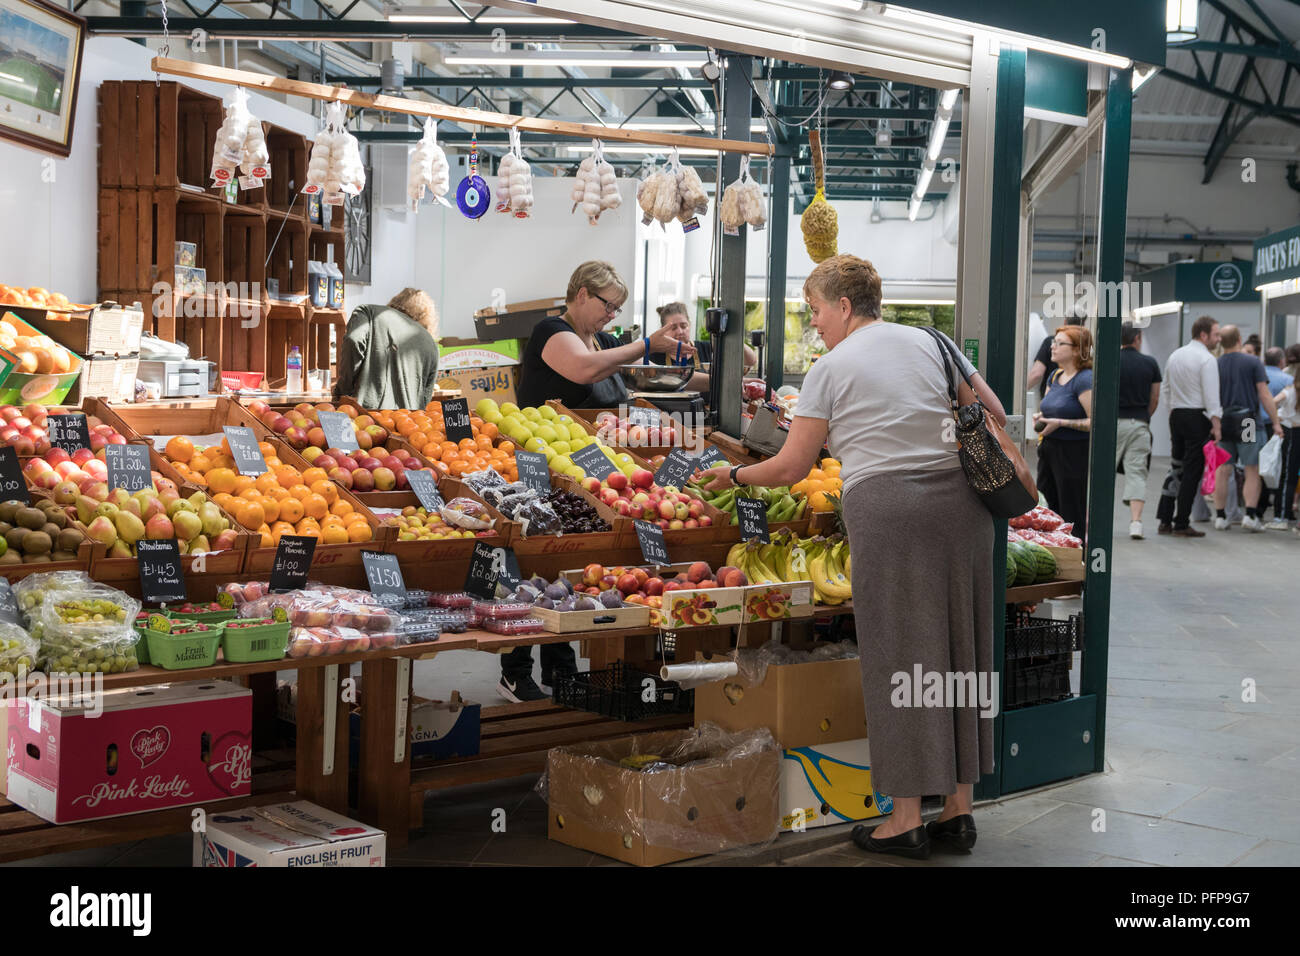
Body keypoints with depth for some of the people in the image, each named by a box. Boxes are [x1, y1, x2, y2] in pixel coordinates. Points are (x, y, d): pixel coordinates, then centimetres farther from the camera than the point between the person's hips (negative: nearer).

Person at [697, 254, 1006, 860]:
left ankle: (906, 820, 5)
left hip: (886, 509, -5)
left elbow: (791, 467, 3)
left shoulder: (831, 368, 2)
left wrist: (733, 476, 19)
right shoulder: (929, 342, 15)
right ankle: (959, 810, 18)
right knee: (960, 652, 10)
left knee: (898, 656, 0)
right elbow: (995, 414, 14)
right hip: (962, 501, 6)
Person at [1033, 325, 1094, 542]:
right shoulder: (1055, 376, 12)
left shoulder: (1085, 380, -14)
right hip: (1049, 450, 9)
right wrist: (1040, 417, 5)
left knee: (1073, 520, -3)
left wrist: (1060, 423, -20)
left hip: (1074, 456, -8)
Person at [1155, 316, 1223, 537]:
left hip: (1176, 415, 7)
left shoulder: (1175, 356, 13)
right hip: (1197, 416, -7)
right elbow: (1211, 395, -15)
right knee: (1192, 471, -2)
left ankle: (1165, 520, 9)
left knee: (1176, 468, 12)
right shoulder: (1206, 359, -11)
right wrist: (1216, 425, -14)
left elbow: (1165, 390, 17)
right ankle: (1182, 524, -1)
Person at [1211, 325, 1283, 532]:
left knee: (1222, 471, 7)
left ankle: (1220, 516, 9)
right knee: (1253, 471, 3)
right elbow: (1264, 395, -6)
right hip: (1248, 420, -3)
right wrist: (1276, 422, -1)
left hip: (1223, 423, 3)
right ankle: (1250, 515, -4)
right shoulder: (1253, 362, -4)